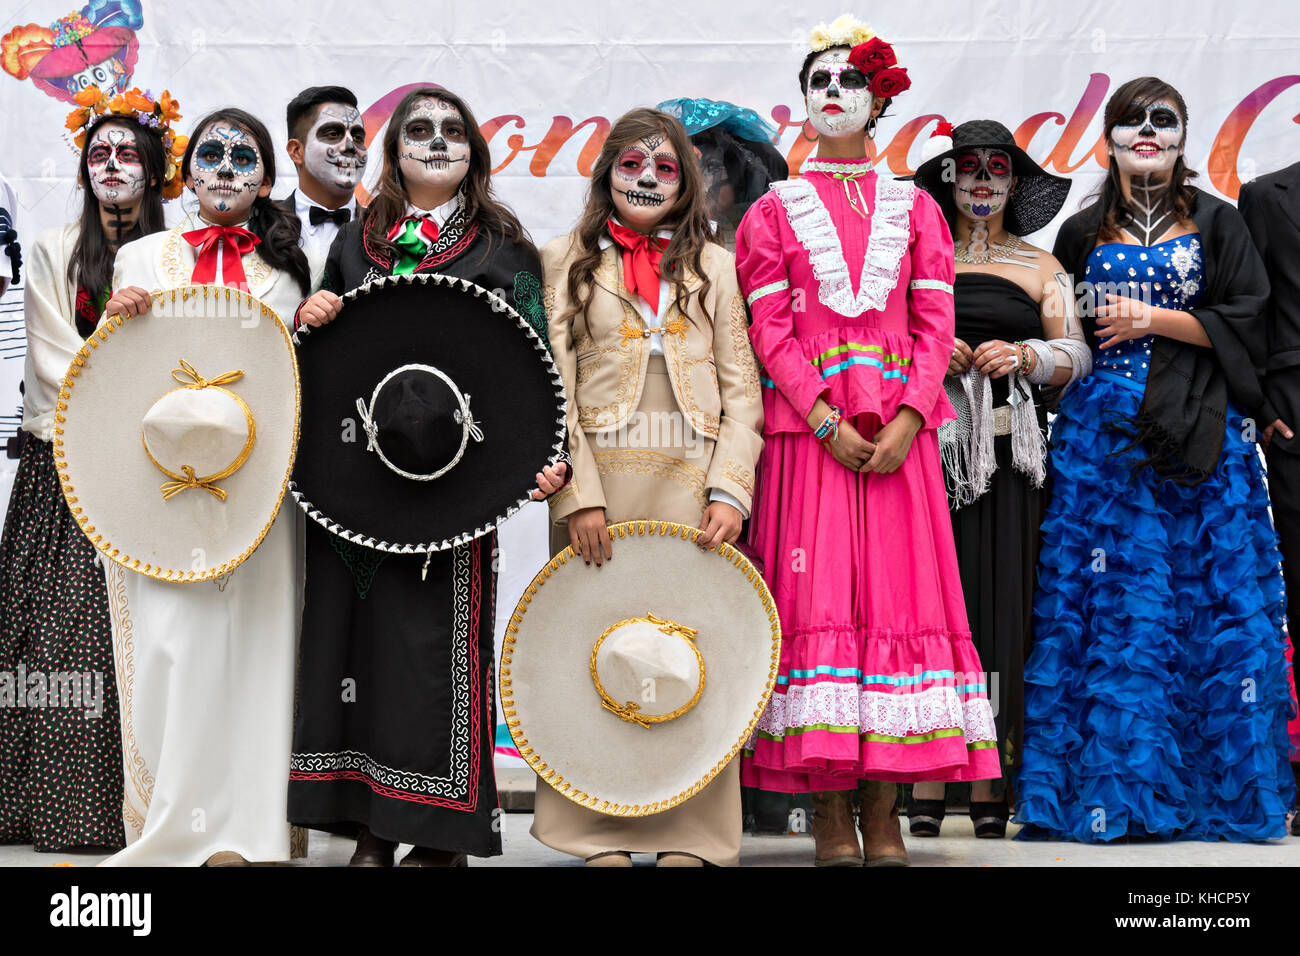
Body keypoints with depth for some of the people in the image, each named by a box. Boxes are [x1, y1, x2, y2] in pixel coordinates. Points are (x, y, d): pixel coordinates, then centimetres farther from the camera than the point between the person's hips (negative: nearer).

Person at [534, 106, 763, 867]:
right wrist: (578, 492, -10)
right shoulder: (567, 260, 10)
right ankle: (599, 834, 5)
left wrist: (730, 490, -6)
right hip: (600, 474, -1)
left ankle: (692, 837, 4)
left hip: (692, 481, 1)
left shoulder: (713, 263, 14)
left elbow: (742, 390, 8)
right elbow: (552, 389, 2)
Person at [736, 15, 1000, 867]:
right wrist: (829, 424, -12)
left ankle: (884, 816, 2)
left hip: (898, 433, 2)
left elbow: (936, 327, 6)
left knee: (898, 594, -3)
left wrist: (905, 423, -9)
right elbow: (771, 332, 0)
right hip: (807, 431, -1)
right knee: (816, 597, -7)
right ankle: (831, 815, -2)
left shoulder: (916, 210, 14)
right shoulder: (775, 213, 10)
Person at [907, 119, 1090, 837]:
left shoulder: (1041, 268, 17)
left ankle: (989, 781, 1)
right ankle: (926, 782, -4)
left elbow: (1076, 359, 11)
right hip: (931, 446, -1)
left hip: (1010, 451, 1)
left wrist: (1025, 356, -8)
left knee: (998, 600, -5)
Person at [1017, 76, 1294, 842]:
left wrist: (1151, 319, -8)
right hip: (1103, 432, 1)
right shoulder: (1084, 233, 13)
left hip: (1199, 437, -1)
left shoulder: (1217, 223, 9)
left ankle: (1218, 791, 4)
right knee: (1107, 602, -4)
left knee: (1212, 604, -4)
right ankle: (1109, 787, 1)